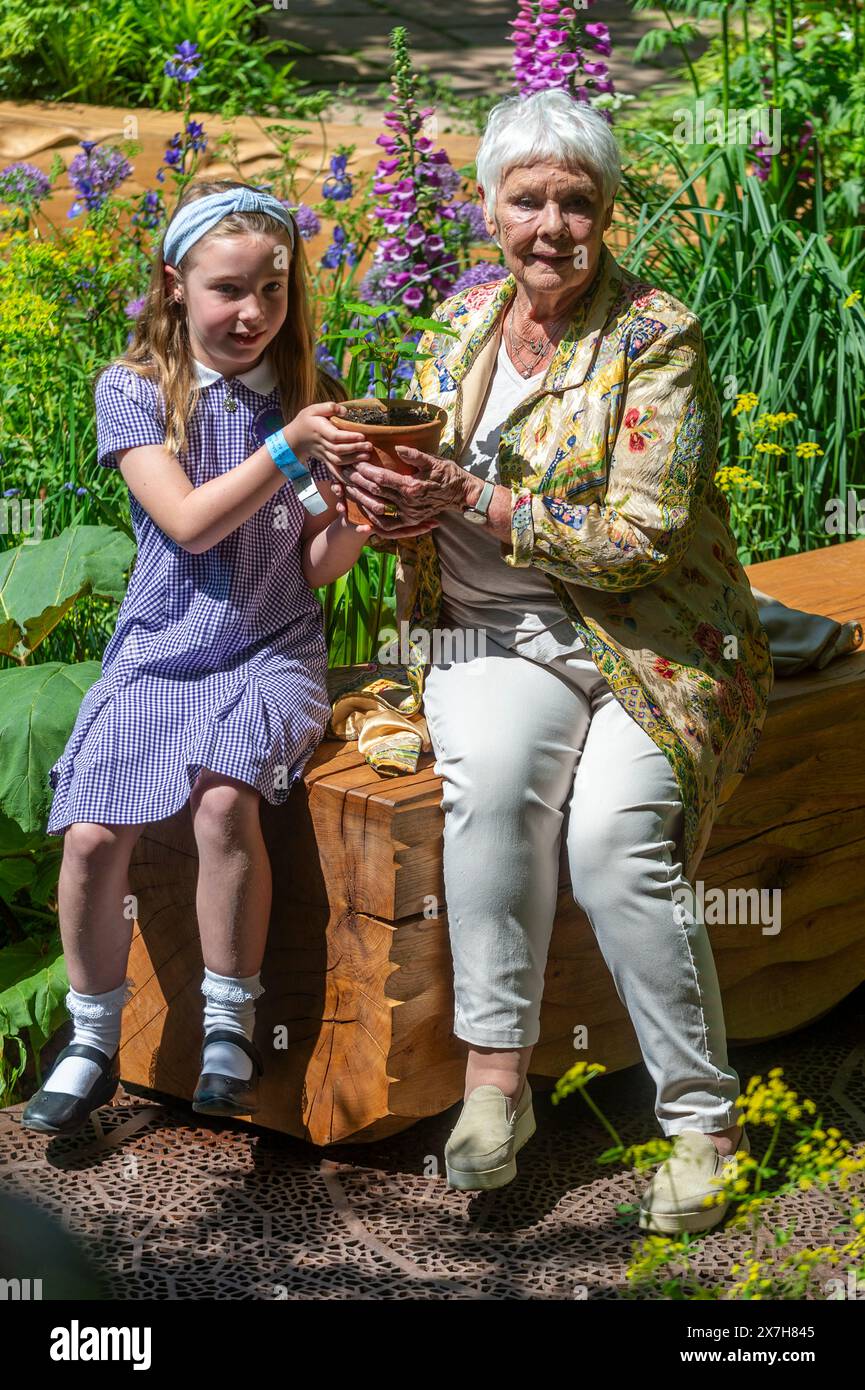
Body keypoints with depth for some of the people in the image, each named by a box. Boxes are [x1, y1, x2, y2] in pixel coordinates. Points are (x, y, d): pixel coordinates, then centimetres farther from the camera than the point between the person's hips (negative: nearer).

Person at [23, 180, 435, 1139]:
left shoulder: (307, 391, 4)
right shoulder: (133, 390, -1)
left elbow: (316, 566, 3)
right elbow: (189, 523, -13)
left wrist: (356, 516, -18)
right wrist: (288, 449, -23)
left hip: (271, 652, 0)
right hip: (160, 652, 0)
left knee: (223, 799, -30)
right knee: (92, 833, -20)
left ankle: (232, 1029, -11)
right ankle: (92, 1044, 5)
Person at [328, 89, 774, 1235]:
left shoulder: (656, 337, -8)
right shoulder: (461, 320, 9)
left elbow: (640, 538, -15)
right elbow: (424, 474, 18)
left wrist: (470, 502, -21)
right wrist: (377, 495, -7)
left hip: (644, 638, -3)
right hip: (492, 638, 3)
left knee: (613, 831, -28)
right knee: (492, 768, -31)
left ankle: (703, 1118, -13)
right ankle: (495, 1074, -24)